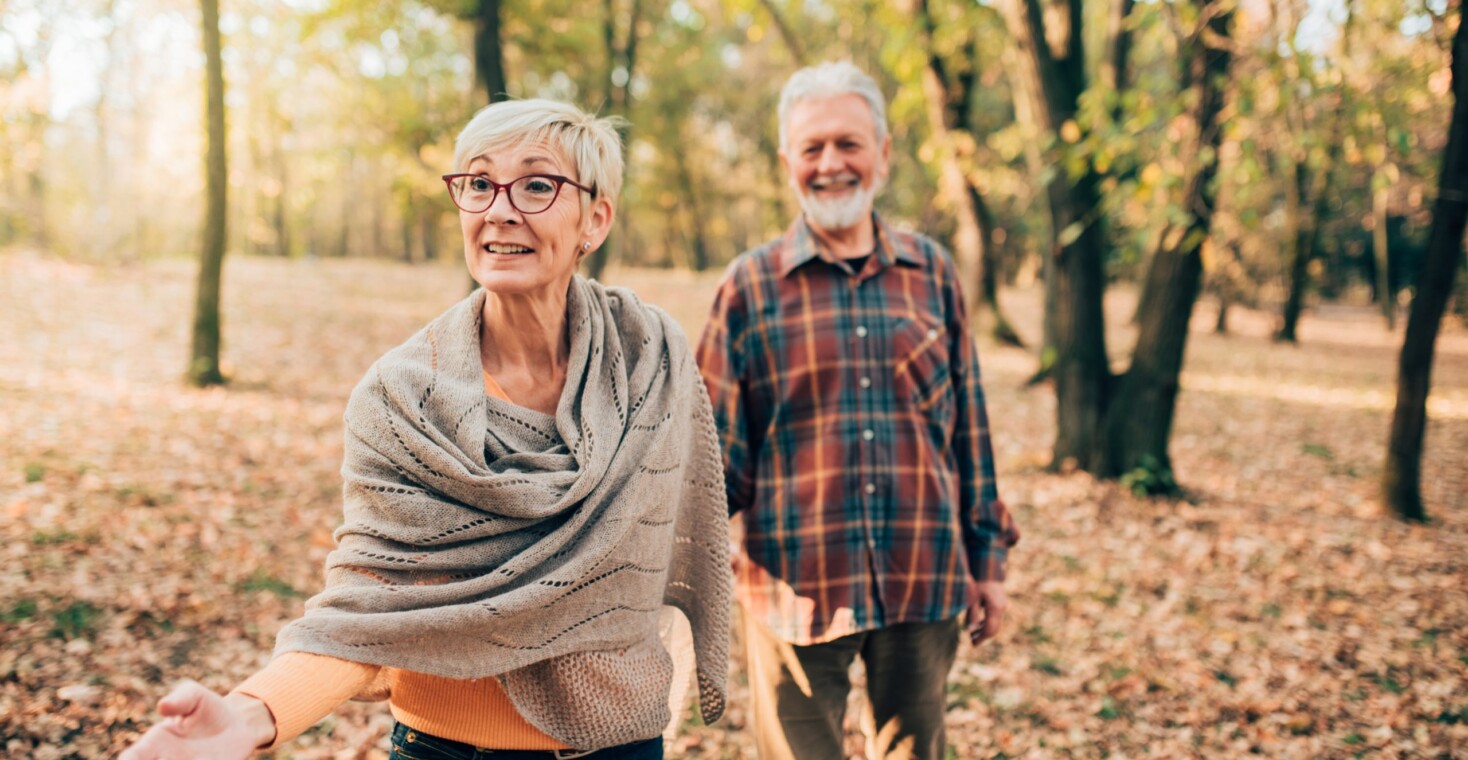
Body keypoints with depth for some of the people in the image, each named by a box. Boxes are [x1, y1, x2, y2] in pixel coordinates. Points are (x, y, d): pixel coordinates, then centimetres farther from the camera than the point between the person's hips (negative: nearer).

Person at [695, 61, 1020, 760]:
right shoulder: (751, 284, -1)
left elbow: (967, 421, 10)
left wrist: (986, 557, 12)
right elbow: (716, 442, -1)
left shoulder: (931, 272, 6)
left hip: (924, 582, 3)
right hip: (797, 588, -2)